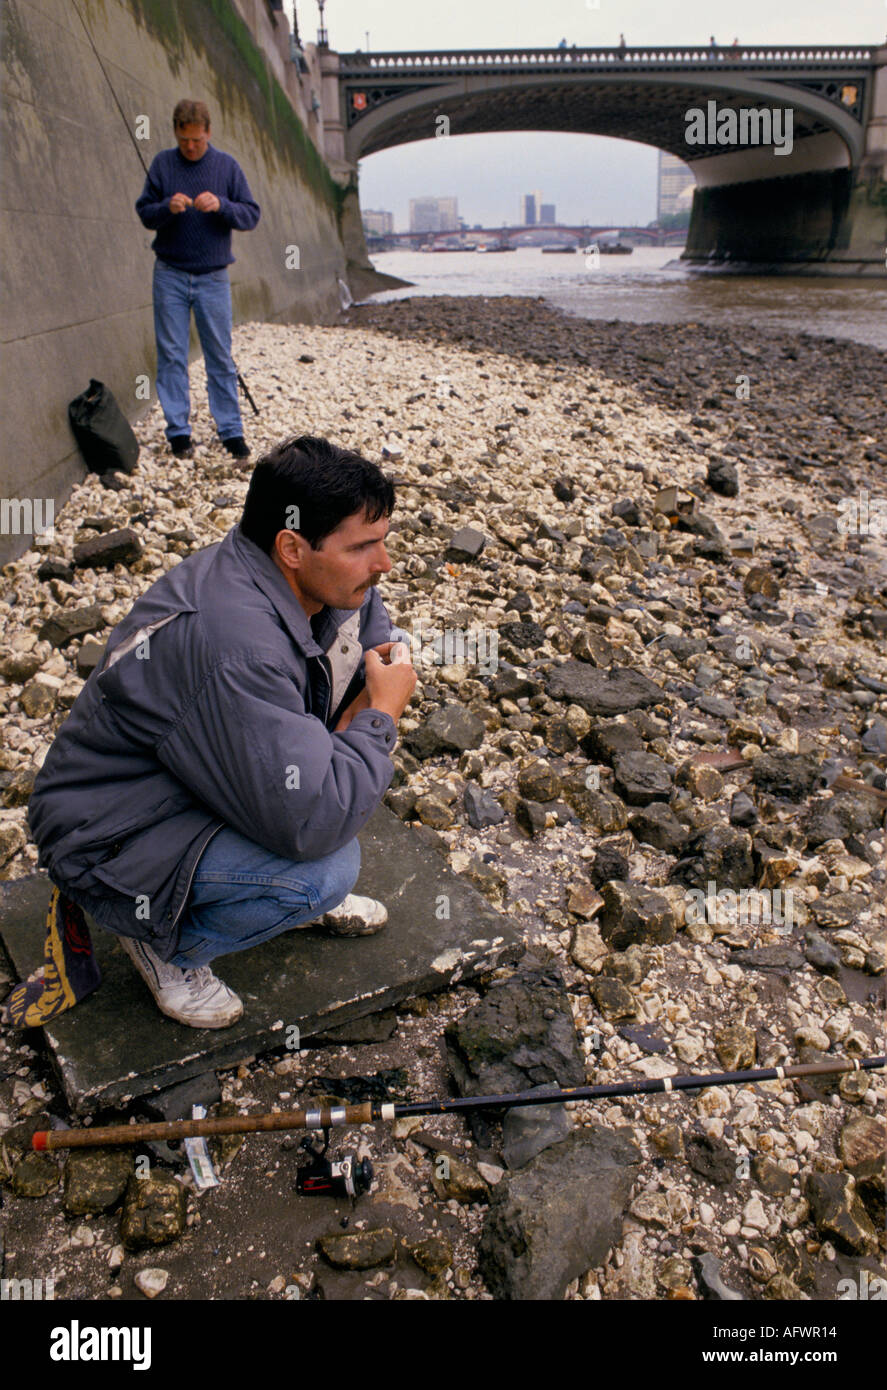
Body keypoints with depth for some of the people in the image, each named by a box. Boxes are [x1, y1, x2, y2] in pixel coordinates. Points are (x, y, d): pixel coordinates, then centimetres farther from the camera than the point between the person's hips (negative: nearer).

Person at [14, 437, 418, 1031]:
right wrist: (381, 715, -23)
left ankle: (302, 887, 14)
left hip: (212, 780, 8)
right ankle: (165, 943, -1)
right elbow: (313, 823, -38)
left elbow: (382, 647, 8)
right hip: (112, 841, -8)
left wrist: (359, 714, -13)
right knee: (327, 869, -27)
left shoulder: (324, 580, -10)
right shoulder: (235, 644, -37)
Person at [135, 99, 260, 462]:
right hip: (170, 274, 1)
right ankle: (178, 432, 7)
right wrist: (167, 207, -17)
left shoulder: (227, 166, 3)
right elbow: (143, 211, 5)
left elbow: (252, 215, 0)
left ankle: (231, 431, 9)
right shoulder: (162, 163, 4)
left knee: (220, 357, 2)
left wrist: (221, 205, -19)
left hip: (213, 276, 0)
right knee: (172, 355, 1)